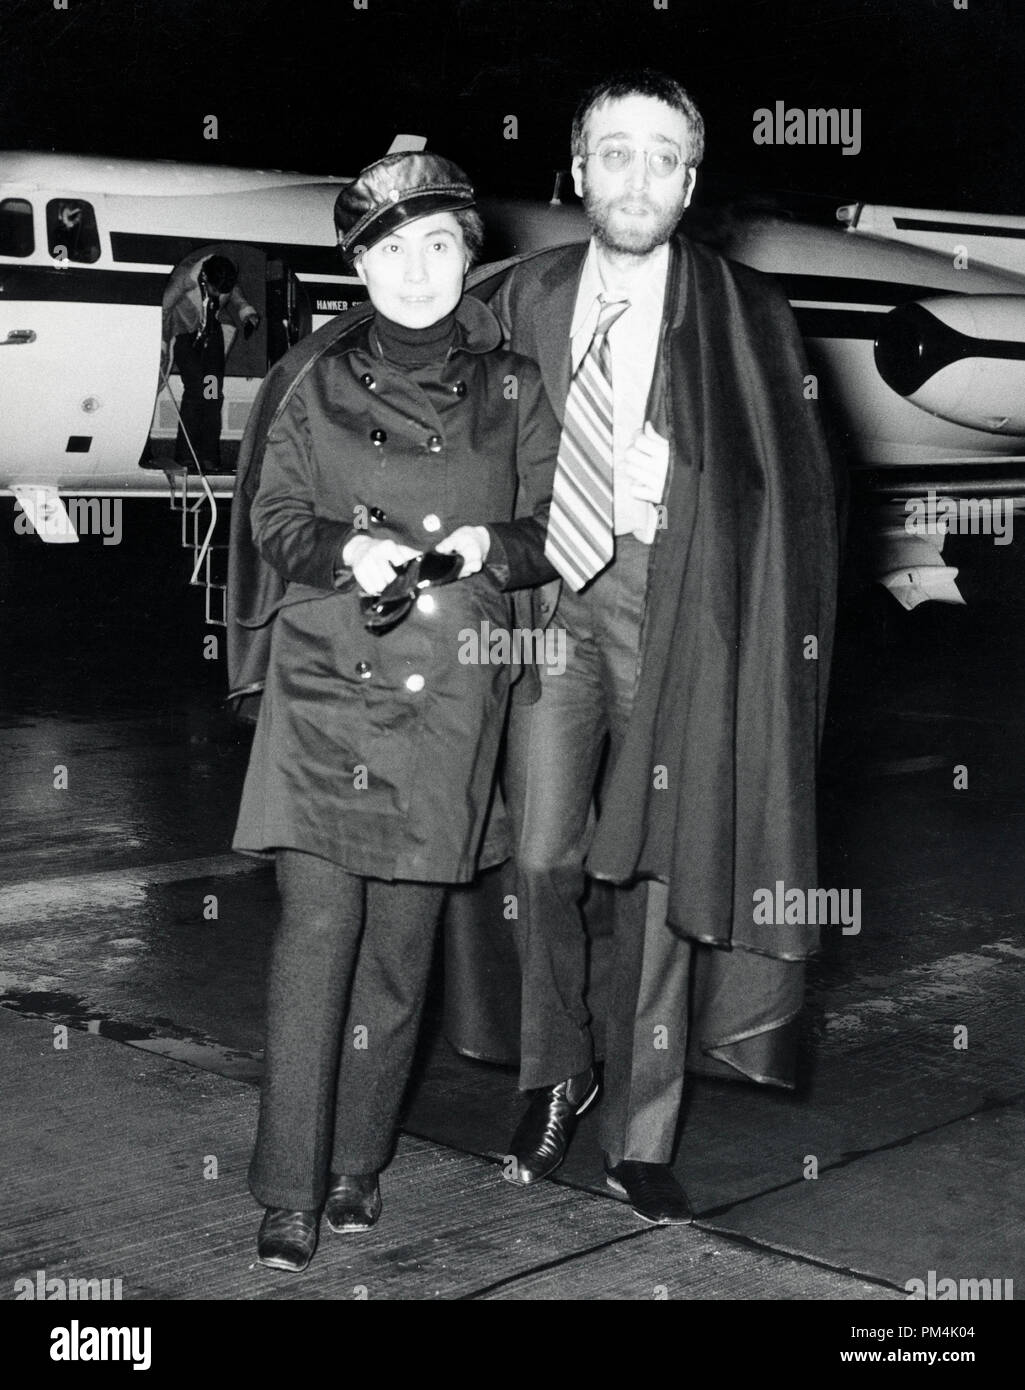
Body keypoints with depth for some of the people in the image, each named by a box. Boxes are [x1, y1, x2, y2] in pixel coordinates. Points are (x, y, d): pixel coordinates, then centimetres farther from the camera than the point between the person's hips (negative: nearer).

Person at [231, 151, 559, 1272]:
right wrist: (346, 550, -15)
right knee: (316, 927, -9)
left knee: (402, 940, 7)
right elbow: (273, 516, 6)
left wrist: (494, 546, -12)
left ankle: (358, 1164, 22)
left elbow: (555, 529, 10)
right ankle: (290, 1190, -2)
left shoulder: (511, 389, 9)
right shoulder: (316, 380, 6)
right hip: (327, 681, -1)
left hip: (451, 695, 2)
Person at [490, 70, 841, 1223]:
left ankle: (639, 1139, 15)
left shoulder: (743, 316, 1)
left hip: (672, 610, -1)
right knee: (542, 859, -7)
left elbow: (793, 488, 3)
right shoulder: (521, 300, 9)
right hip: (549, 598, 2)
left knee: (656, 873, 3)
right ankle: (554, 1078, 19)